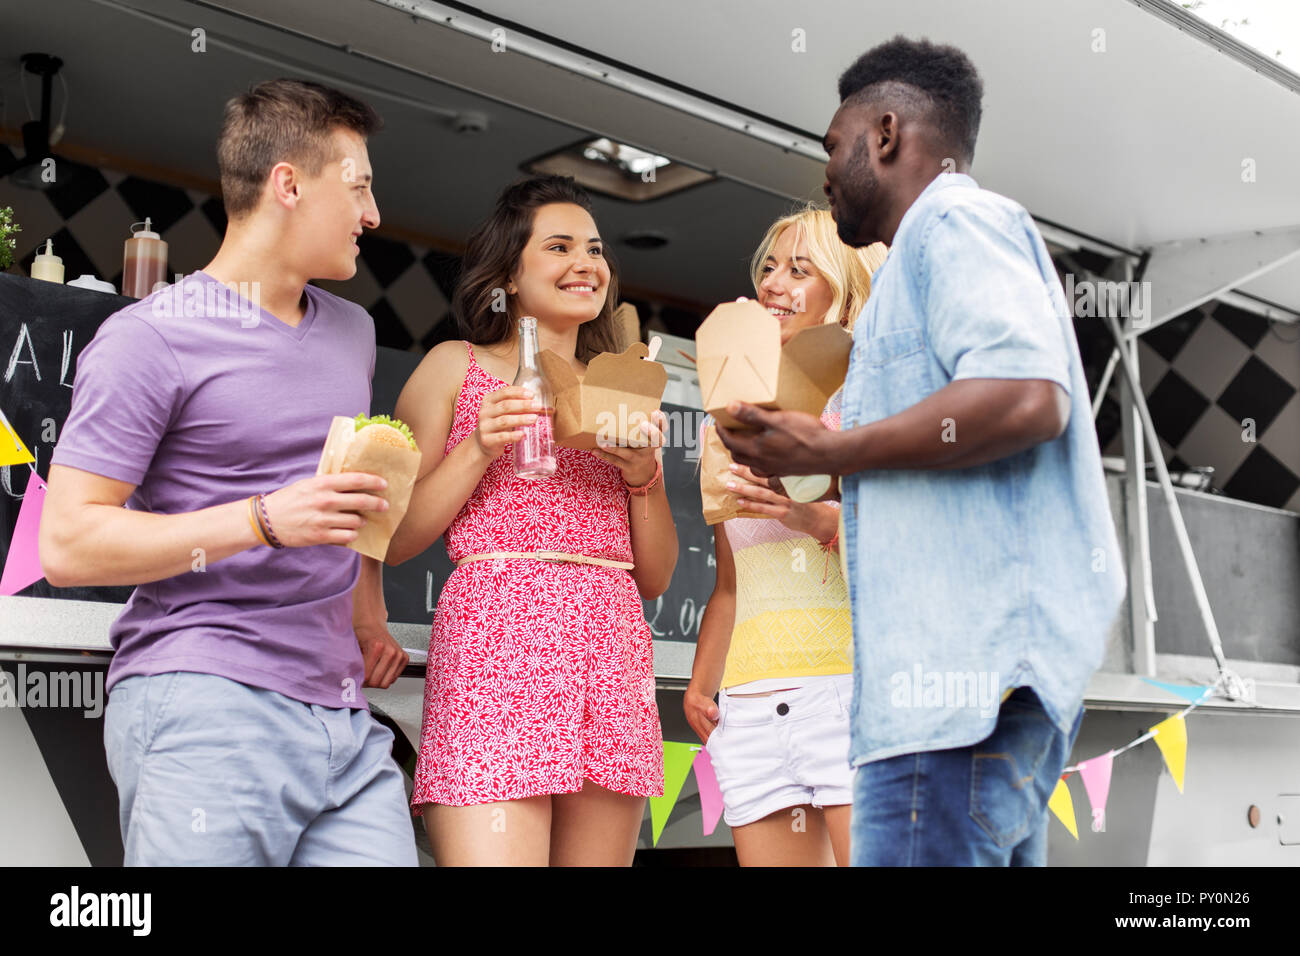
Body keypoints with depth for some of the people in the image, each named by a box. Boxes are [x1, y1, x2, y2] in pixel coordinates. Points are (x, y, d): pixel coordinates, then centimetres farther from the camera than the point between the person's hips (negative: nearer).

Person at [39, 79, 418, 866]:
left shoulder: (354, 334, 19)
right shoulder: (151, 337, -4)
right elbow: (69, 545, -10)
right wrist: (265, 521, -19)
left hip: (344, 715, 6)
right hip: (205, 709, -6)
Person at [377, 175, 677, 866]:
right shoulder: (457, 367, 12)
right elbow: (394, 540, 5)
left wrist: (644, 474, 4)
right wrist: (480, 450, -6)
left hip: (614, 650, 5)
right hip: (496, 634, -4)